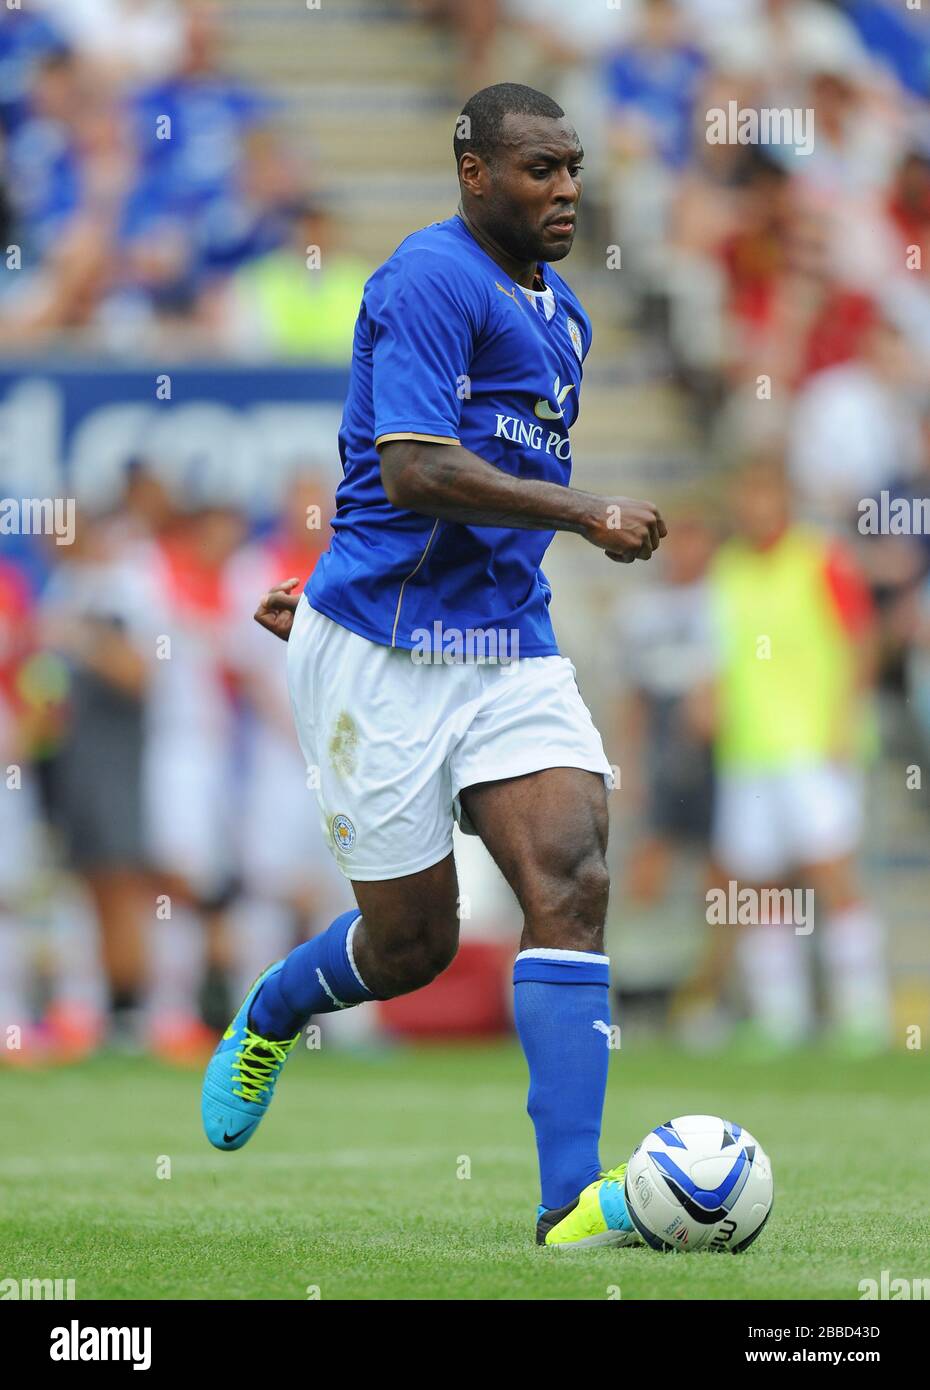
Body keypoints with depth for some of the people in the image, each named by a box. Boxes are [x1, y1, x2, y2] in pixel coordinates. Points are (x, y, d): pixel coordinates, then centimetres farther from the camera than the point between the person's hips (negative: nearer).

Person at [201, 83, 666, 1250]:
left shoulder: (558, 315, 15)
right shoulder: (431, 279, -12)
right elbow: (415, 472, -23)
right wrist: (590, 515, -22)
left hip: (511, 649, 7)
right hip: (384, 658, -7)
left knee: (571, 881, -14)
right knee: (413, 944, 2)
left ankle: (571, 1200, -20)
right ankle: (268, 1019, 37)